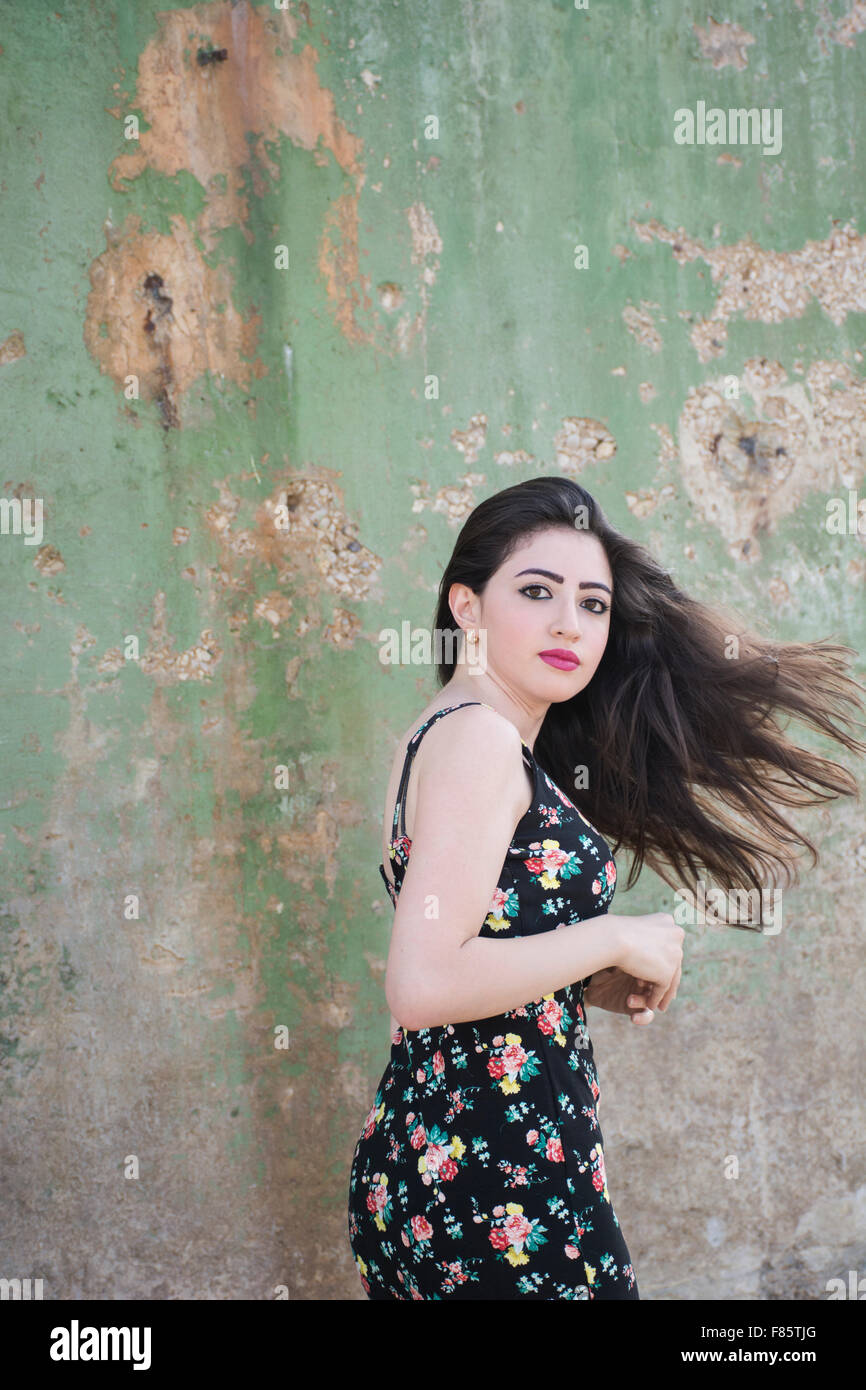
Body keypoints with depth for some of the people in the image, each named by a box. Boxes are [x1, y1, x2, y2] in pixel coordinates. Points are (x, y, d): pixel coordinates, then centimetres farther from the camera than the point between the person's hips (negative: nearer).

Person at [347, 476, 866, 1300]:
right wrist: (616, 941, -15)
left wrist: (593, 986, 6)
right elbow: (422, 984, -25)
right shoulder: (478, 738, -14)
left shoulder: (441, 736, 16)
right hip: (497, 1179, -10)